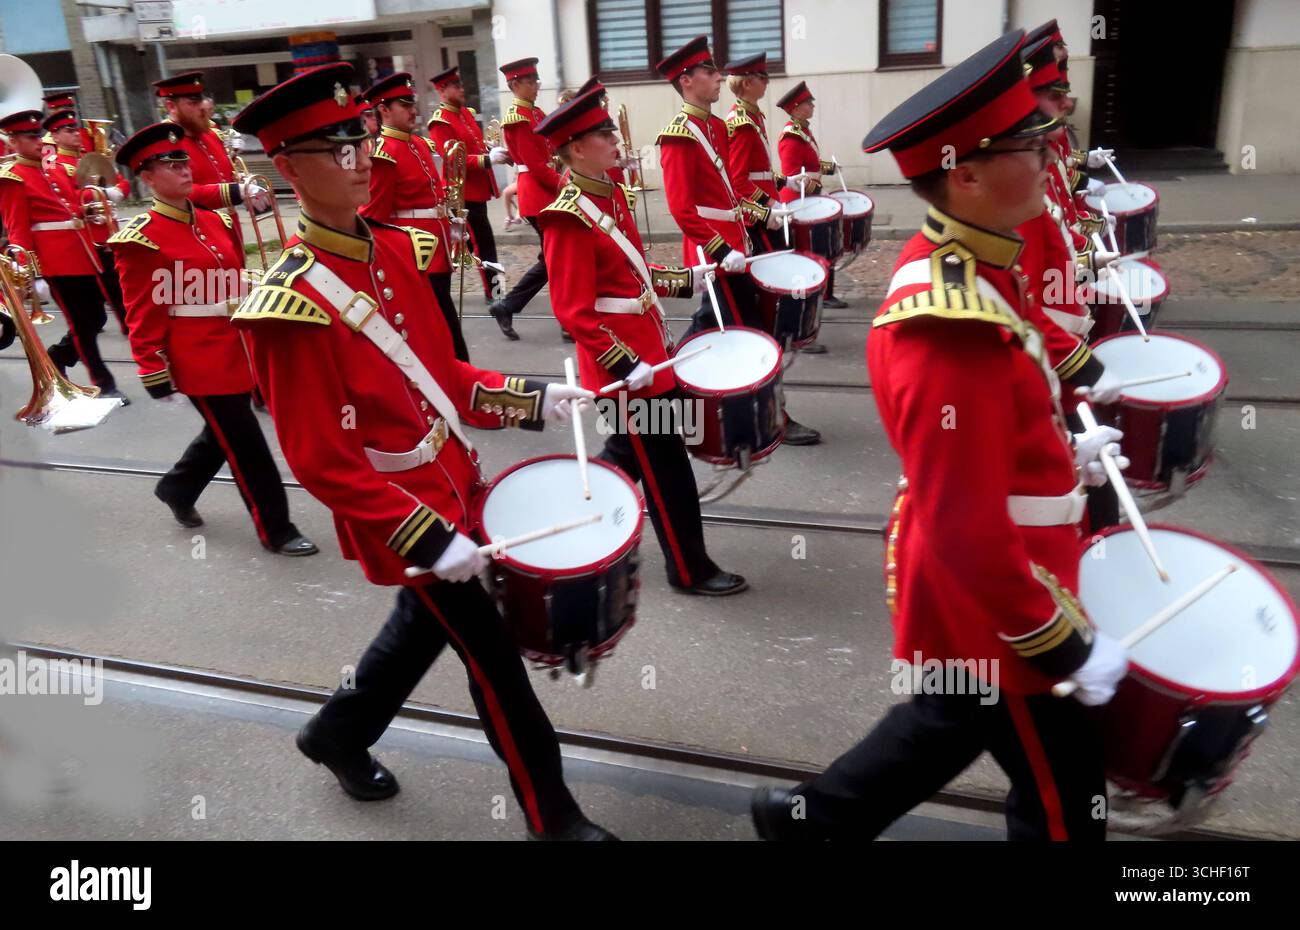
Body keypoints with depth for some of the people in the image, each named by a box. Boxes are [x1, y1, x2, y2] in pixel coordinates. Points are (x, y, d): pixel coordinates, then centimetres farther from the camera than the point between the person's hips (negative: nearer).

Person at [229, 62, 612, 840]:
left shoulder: (395, 250, 2)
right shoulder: (293, 305, -23)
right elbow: (323, 463, -22)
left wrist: (531, 399, 0)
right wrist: (428, 539, -25)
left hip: (451, 483, 8)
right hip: (408, 519, -8)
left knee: (425, 624, 27)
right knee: (495, 662, 4)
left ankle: (338, 734, 51)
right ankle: (553, 815, 25)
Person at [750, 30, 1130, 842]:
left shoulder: (952, 261, 0)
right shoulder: (957, 327, -32)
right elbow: (967, 532, -30)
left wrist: (1061, 452, 9)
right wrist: (1069, 649, -20)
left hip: (971, 594, 9)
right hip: (993, 611, -9)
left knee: (953, 723, 30)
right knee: (1066, 805, 13)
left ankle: (812, 814, 44)